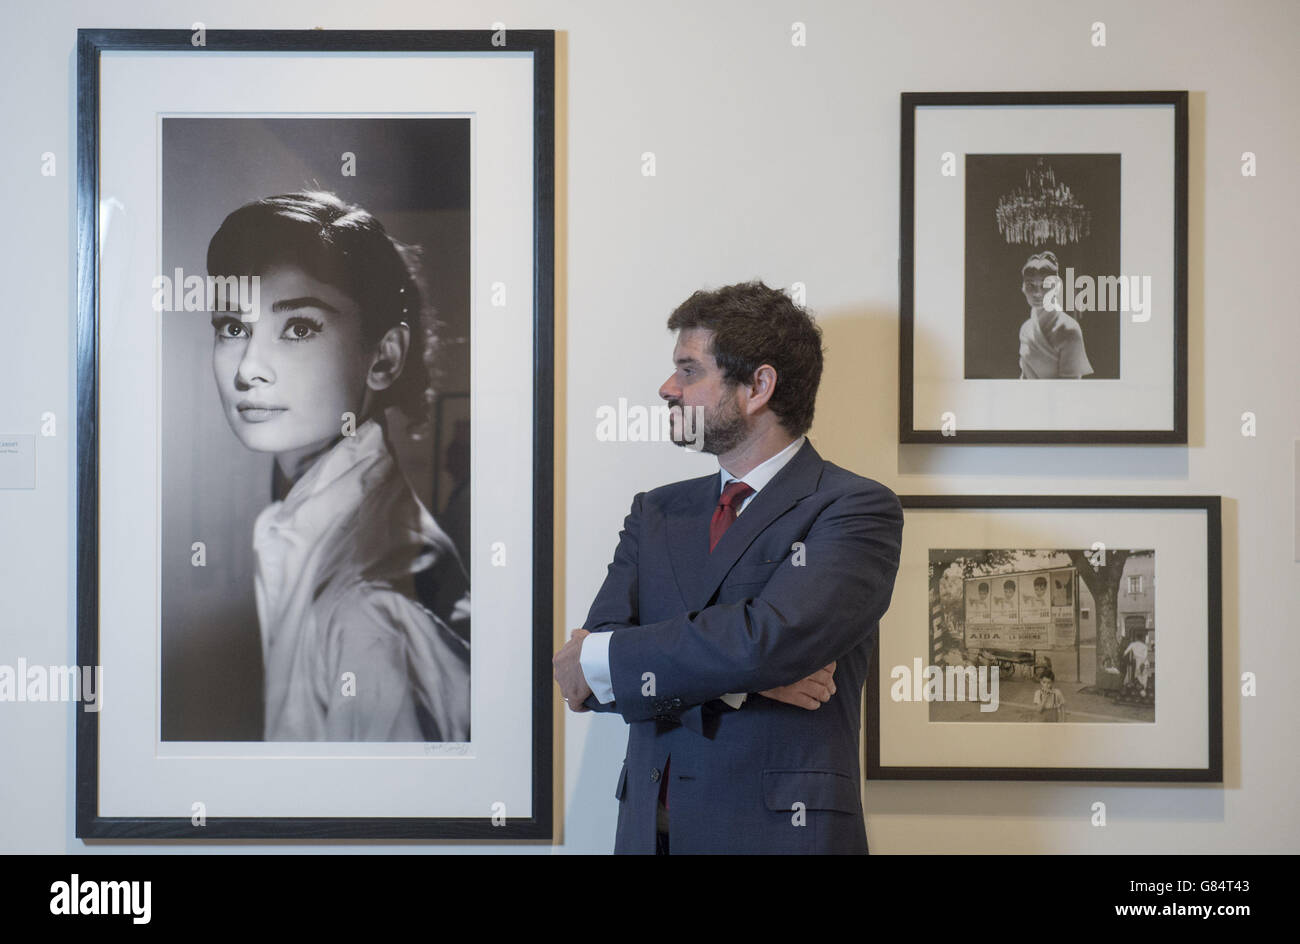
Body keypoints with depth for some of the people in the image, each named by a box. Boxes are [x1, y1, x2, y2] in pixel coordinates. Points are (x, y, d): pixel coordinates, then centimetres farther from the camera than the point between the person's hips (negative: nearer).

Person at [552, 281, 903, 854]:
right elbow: (581, 675, 0)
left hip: (782, 829, -4)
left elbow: (772, 636, -22)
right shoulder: (655, 512, 10)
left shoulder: (857, 510, -6)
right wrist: (730, 680, -16)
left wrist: (602, 658, -11)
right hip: (650, 827, 5)